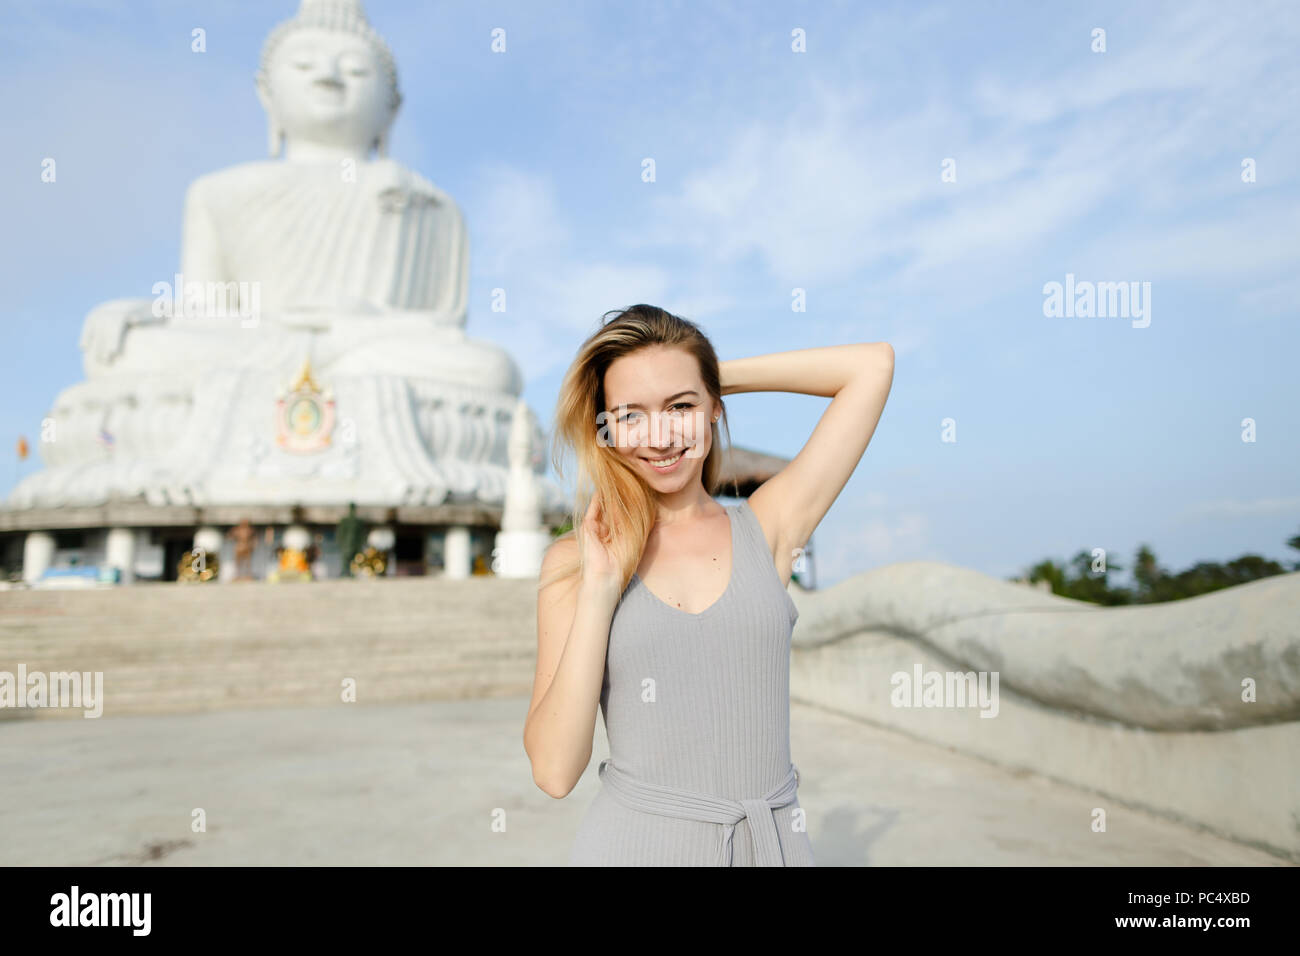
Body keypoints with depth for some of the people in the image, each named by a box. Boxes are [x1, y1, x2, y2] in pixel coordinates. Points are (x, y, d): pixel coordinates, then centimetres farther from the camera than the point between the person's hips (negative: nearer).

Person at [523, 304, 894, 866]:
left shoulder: (767, 528, -2)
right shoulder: (574, 560, -4)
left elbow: (872, 365, -3)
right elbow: (554, 772, -11)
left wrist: (721, 373, 0)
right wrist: (598, 591, -17)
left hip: (773, 841, 2)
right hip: (633, 842, -1)